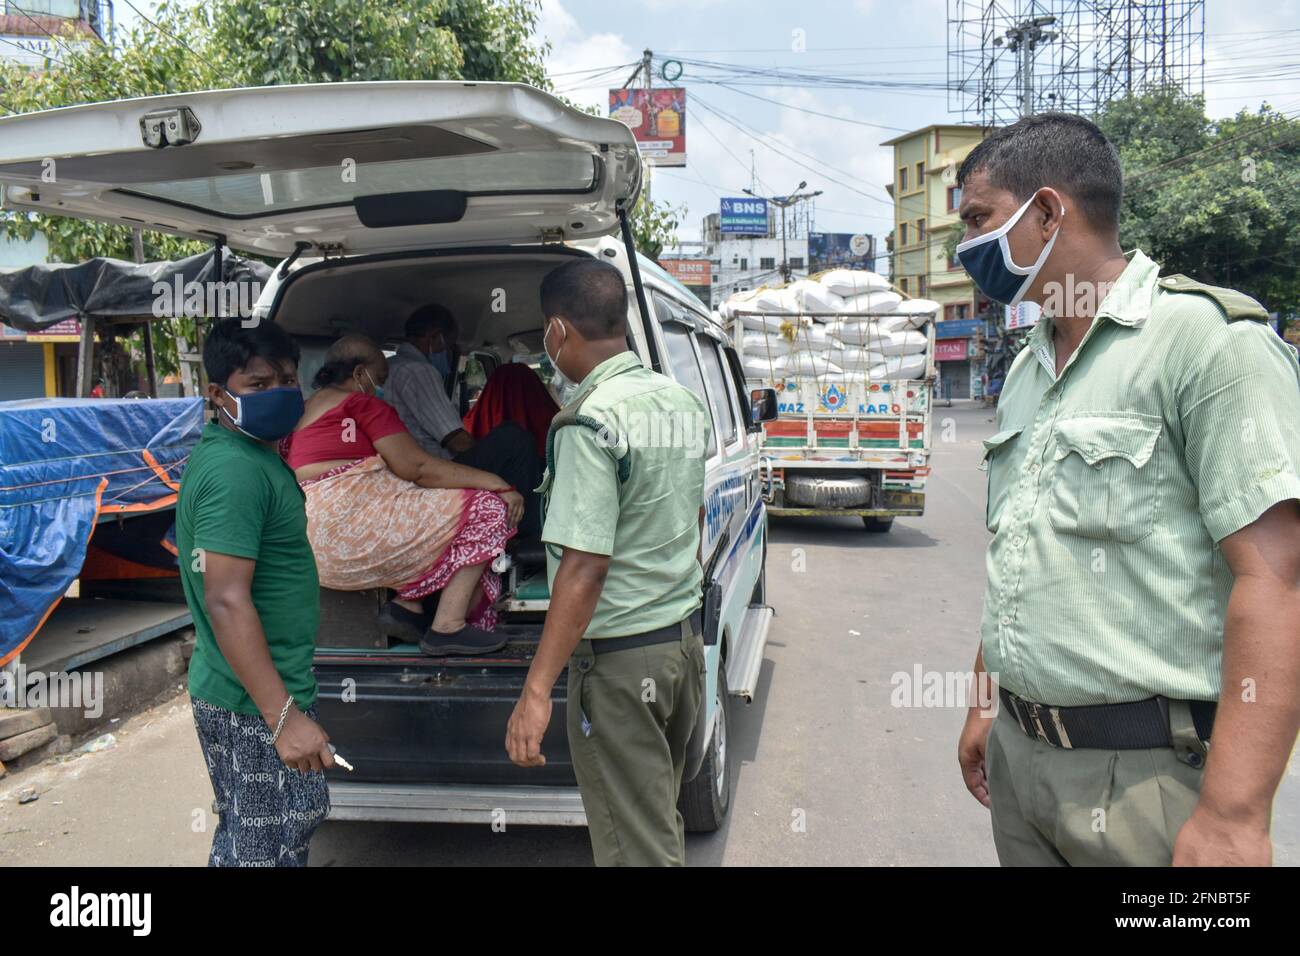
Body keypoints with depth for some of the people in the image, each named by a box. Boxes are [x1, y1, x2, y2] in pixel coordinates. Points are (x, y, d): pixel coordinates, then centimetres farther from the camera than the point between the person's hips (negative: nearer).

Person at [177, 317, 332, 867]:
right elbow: (227, 601, -28)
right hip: (256, 701, -10)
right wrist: (284, 717, -29)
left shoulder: (252, 454, 10)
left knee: (244, 838, 23)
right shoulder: (236, 470, -22)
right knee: (267, 850, 4)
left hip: (229, 690, 10)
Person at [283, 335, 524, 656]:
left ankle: (406, 604, 4)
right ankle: (448, 627, -15)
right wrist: (498, 483, -8)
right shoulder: (362, 403, -2)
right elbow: (417, 467, -10)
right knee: (486, 509, -7)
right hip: (351, 523, -10)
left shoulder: (303, 411, 25)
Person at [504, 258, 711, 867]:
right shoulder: (683, 399, 5)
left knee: (635, 847, 4)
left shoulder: (590, 423, -21)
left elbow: (585, 567, -26)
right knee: (662, 821, 24)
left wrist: (537, 690, -25)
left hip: (621, 659, -9)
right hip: (686, 635, 9)